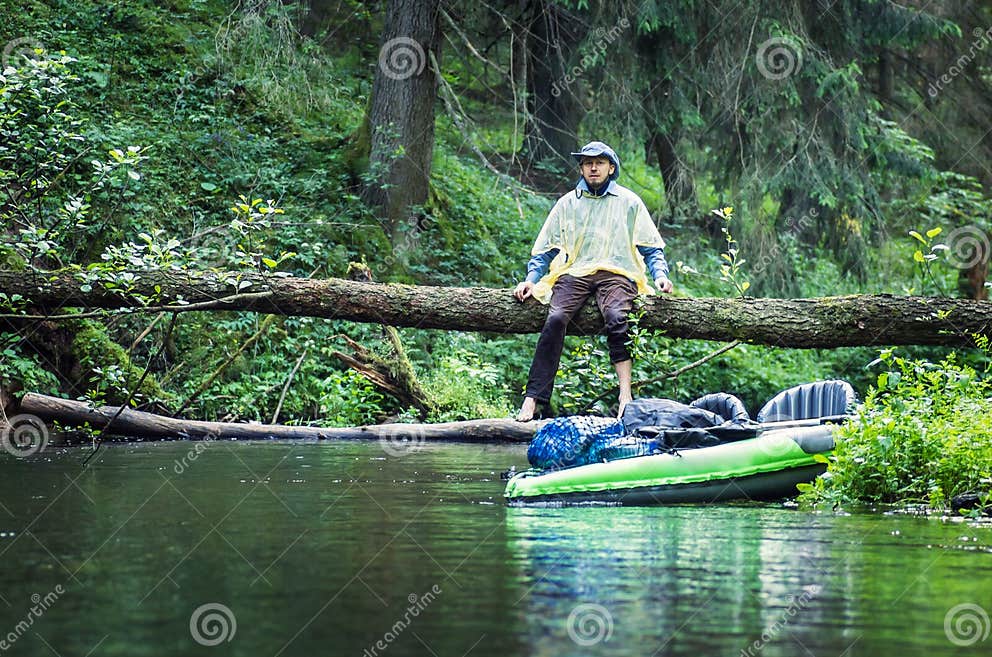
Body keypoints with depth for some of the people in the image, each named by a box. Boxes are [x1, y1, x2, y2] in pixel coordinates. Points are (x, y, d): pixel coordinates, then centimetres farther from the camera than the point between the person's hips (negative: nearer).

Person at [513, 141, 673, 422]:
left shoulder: (628, 202, 15)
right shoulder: (568, 203, 19)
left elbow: (652, 247, 16)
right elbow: (545, 248, 21)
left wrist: (660, 274, -2)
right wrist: (531, 279, 6)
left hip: (616, 273, -1)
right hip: (574, 272, 1)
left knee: (616, 317, -35)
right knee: (555, 319, -28)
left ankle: (625, 396, -41)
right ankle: (531, 401, -33)